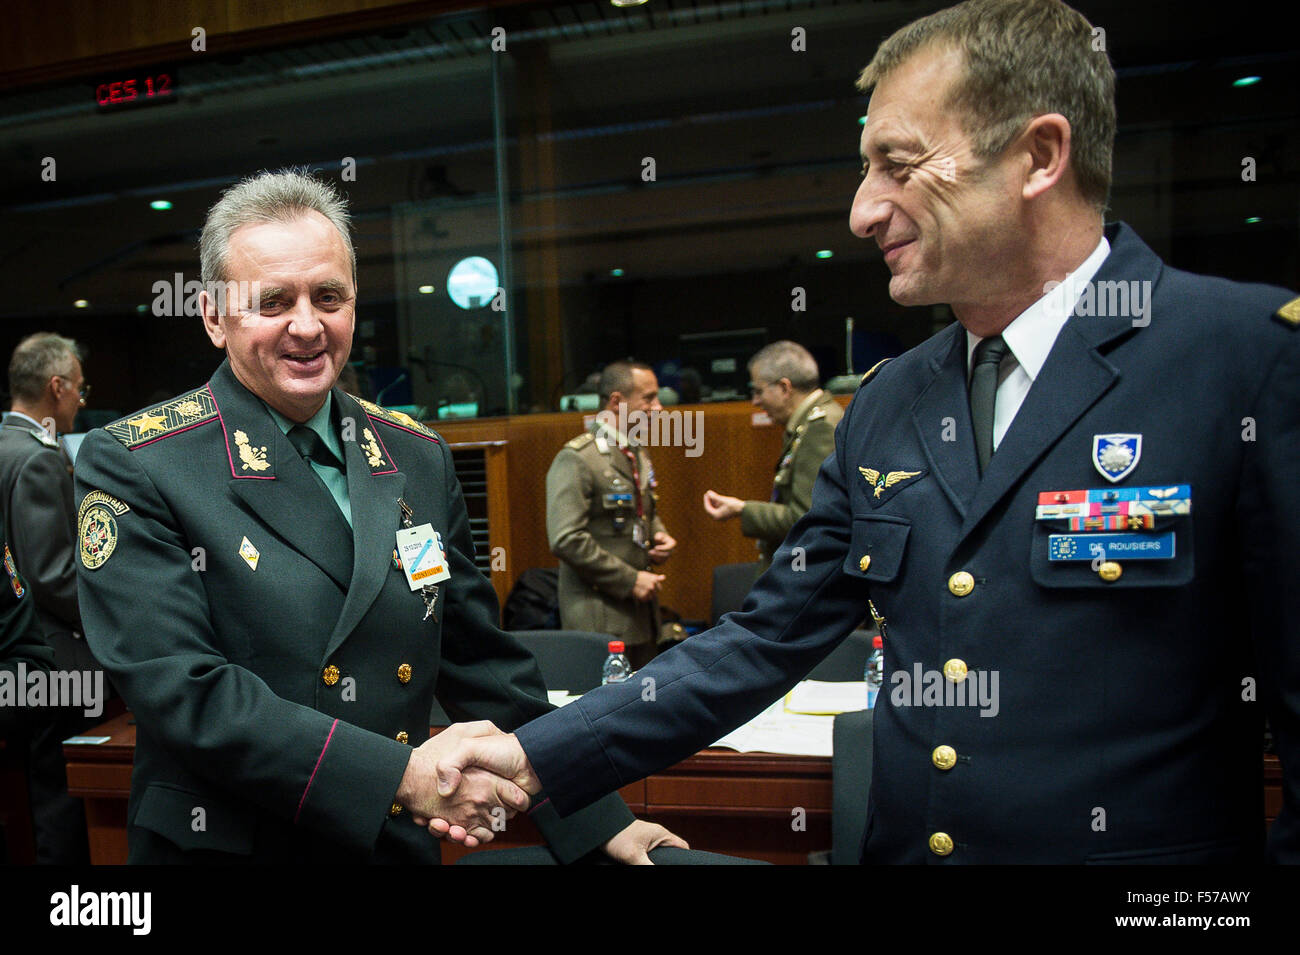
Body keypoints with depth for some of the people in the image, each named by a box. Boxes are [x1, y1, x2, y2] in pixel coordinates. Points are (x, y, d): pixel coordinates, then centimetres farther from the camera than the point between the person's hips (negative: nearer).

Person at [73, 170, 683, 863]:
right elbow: (181, 689, -21)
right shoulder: (133, 466, -12)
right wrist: (401, 775, -27)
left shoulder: (420, 459, 0)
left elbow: (482, 662, 3)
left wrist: (602, 823, 1)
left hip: (401, 844, 4)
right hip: (225, 844, -4)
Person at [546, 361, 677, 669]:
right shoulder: (576, 459, -14)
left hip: (640, 612, 8)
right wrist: (630, 580, -18)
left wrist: (659, 535, 5)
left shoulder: (638, 454, 15)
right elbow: (566, 540, -21)